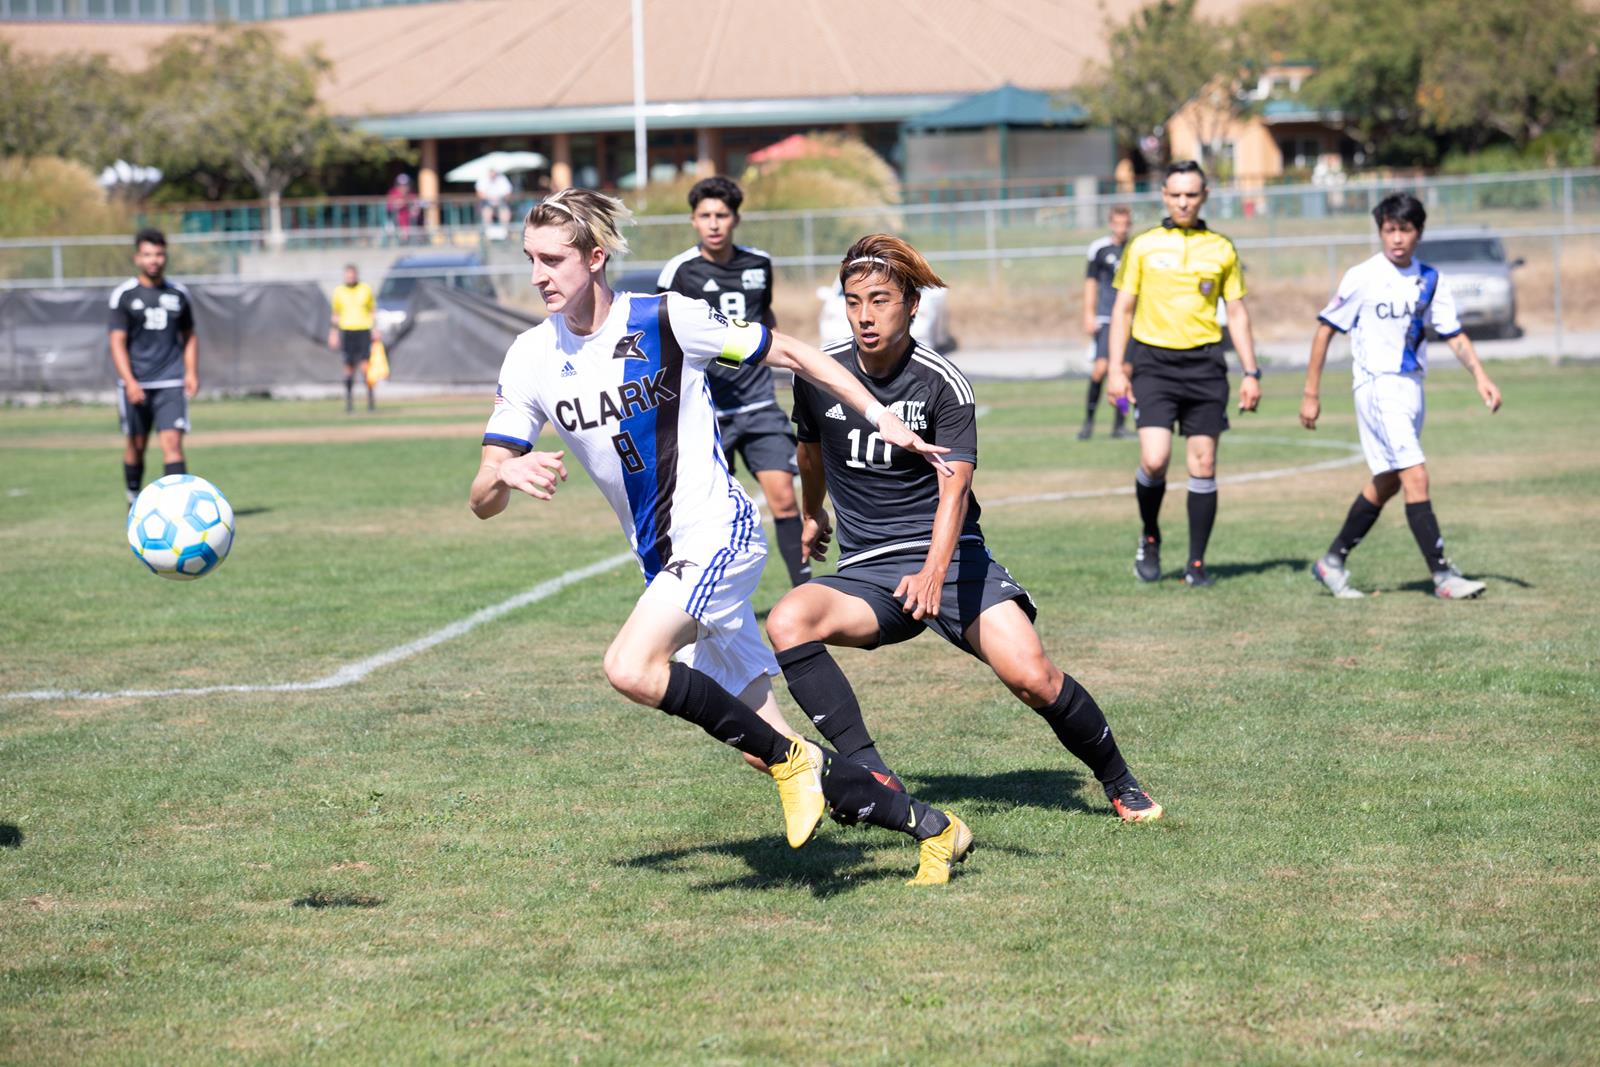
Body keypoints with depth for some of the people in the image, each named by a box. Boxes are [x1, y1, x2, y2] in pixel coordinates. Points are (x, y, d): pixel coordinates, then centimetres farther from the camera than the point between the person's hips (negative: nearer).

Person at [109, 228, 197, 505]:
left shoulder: (179, 294, 9)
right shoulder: (123, 295, 0)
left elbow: (189, 337, 18)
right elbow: (118, 342, -5)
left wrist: (191, 372, 4)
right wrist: (129, 382, -16)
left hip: (171, 383, 1)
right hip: (136, 384, -1)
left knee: (172, 442, -12)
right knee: (136, 445, 7)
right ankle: (134, 501, 26)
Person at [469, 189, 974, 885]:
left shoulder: (666, 320, -11)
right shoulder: (531, 361, 2)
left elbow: (790, 354, 0)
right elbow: (482, 502, 1)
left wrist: (880, 417, -6)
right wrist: (507, 474, -22)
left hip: (719, 532, -6)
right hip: (665, 563, 6)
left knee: (630, 668, -29)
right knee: (763, 748, 3)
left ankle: (791, 758, -12)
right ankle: (933, 830, 16)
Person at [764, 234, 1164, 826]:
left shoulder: (943, 383, -11)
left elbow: (954, 487, -21)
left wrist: (934, 572, -38)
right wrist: (813, 515, 39)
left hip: (948, 556, -3)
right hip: (865, 571, 3)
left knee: (1031, 676, -20)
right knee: (786, 621, -29)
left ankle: (1120, 784, 7)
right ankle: (871, 775, -27)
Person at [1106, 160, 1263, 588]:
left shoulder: (1221, 249, 8)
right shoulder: (1143, 246, 5)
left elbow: (1237, 312, 13)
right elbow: (1123, 308, 8)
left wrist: (1251, 373, 6)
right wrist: (1115, 368, 0)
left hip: (1204, 365, 1)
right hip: (1154, 363, -1)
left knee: (1203, 464, -1)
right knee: (1154, 460, -14)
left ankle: (1197, 563, 7)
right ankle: (1150, 538, 12)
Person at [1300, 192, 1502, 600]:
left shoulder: (1429, 280, 5)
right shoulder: (1363, 277, -9)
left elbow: (1454, 335, 8)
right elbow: (1325, 329, -3)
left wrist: (1480, 377, -9)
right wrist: (1311, 394, -4)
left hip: (1411, 387, 7)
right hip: (1377, 386, -7)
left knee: (1386, 483, 14)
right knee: (1415, 477, -15)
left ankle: (1333, 562, 27)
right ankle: (1443, 576, -16)